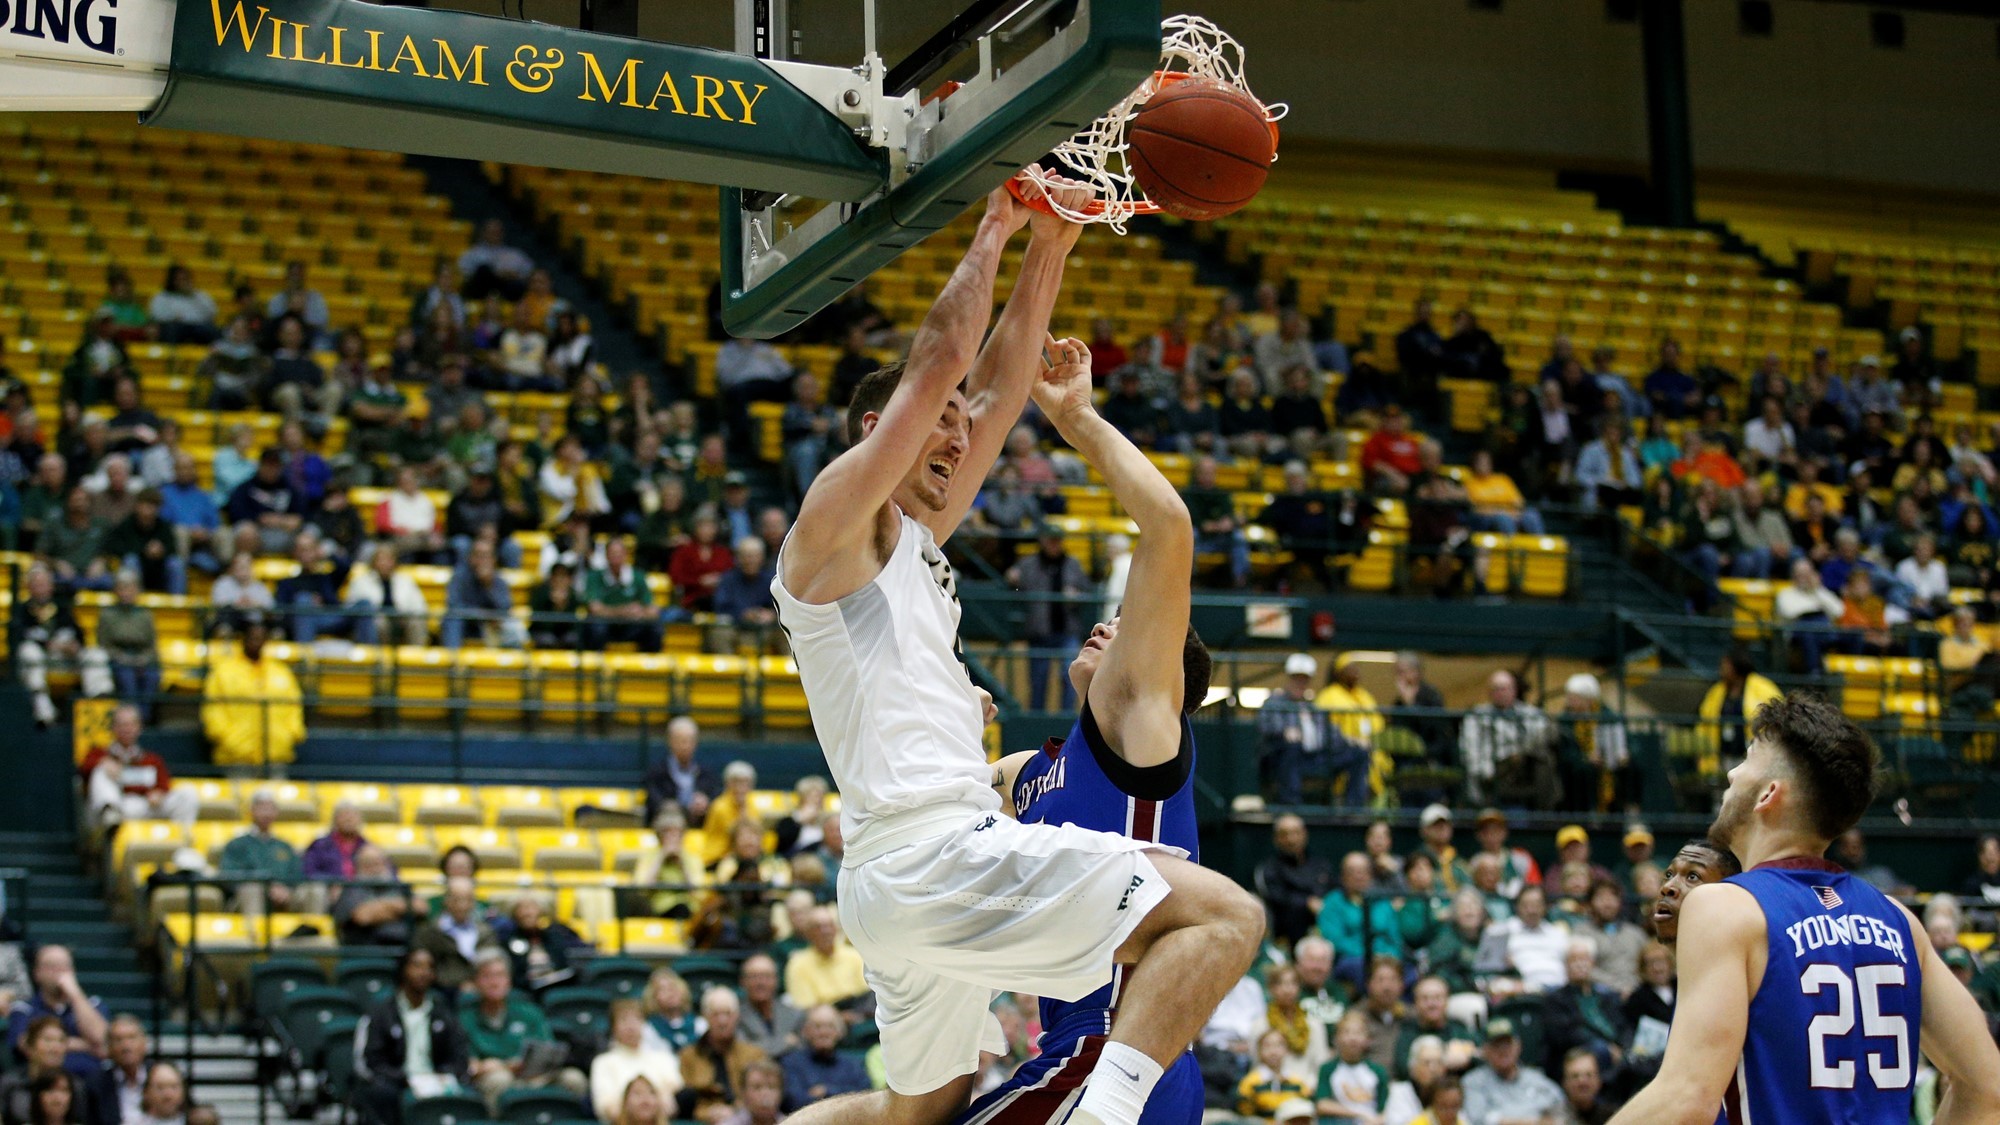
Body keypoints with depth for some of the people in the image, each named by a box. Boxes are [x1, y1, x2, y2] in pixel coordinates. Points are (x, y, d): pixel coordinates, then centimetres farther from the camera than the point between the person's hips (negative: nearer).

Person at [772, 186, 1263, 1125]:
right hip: (933, 847, -10)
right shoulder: (838, 520, -1)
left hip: (897, 885, 10)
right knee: (1225, 915, -15)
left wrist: (1048, 247, 21)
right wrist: (995, 228, 3)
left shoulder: (912, 542, 23)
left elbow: (996, 392, 24)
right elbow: (940, 362, -7)